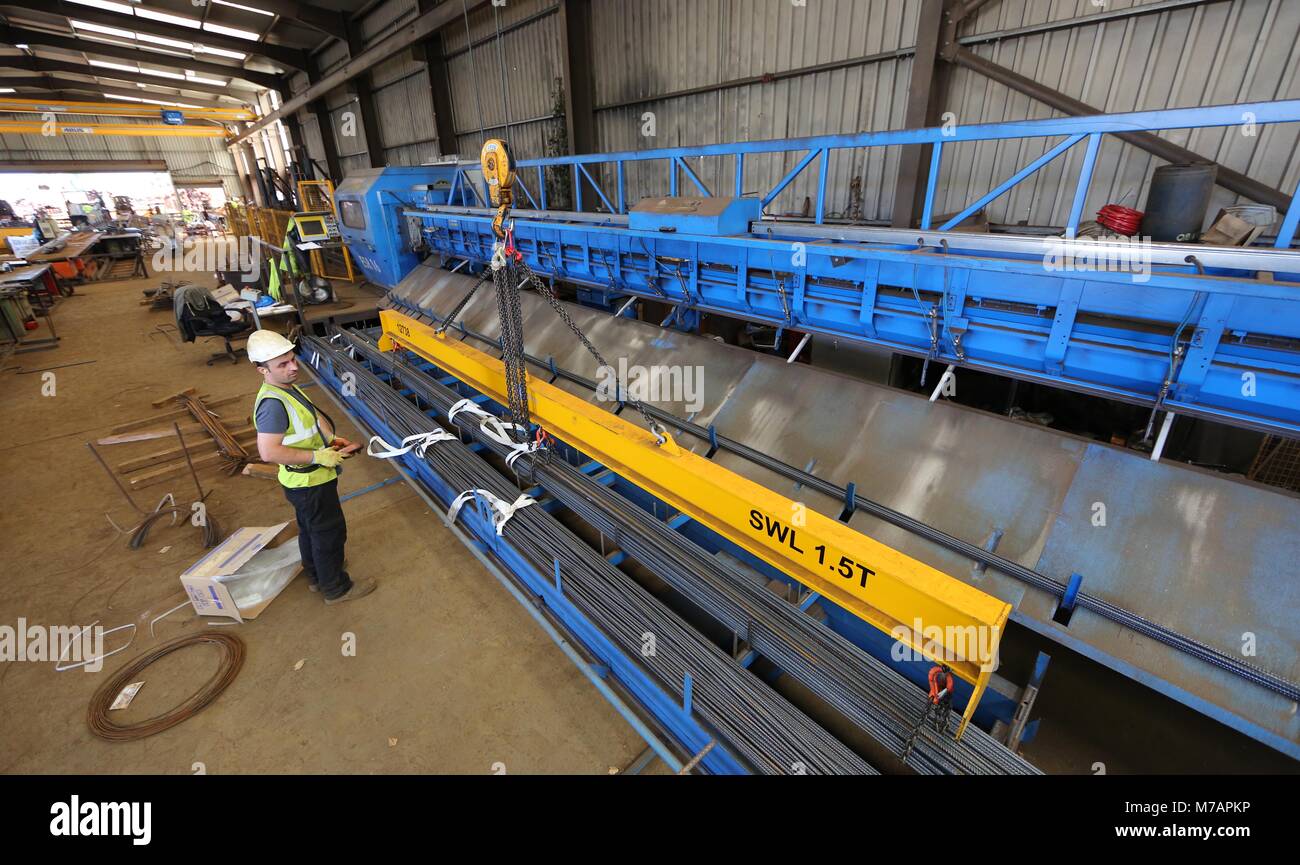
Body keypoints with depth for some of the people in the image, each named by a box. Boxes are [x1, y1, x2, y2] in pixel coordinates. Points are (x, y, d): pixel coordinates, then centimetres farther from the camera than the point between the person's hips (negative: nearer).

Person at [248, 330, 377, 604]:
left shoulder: (287, 387, 3)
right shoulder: (272, 403, -29)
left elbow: (306, 420, 19)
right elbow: (269, 452, -34)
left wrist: (331, 438, 4)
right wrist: (318, 456, -28)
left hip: (306, 481, 10)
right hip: (310, 484, -10)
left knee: (310, 530, 25)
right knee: (330, 533, 6)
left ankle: (317, 576, 45)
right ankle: (337, 588, 22)